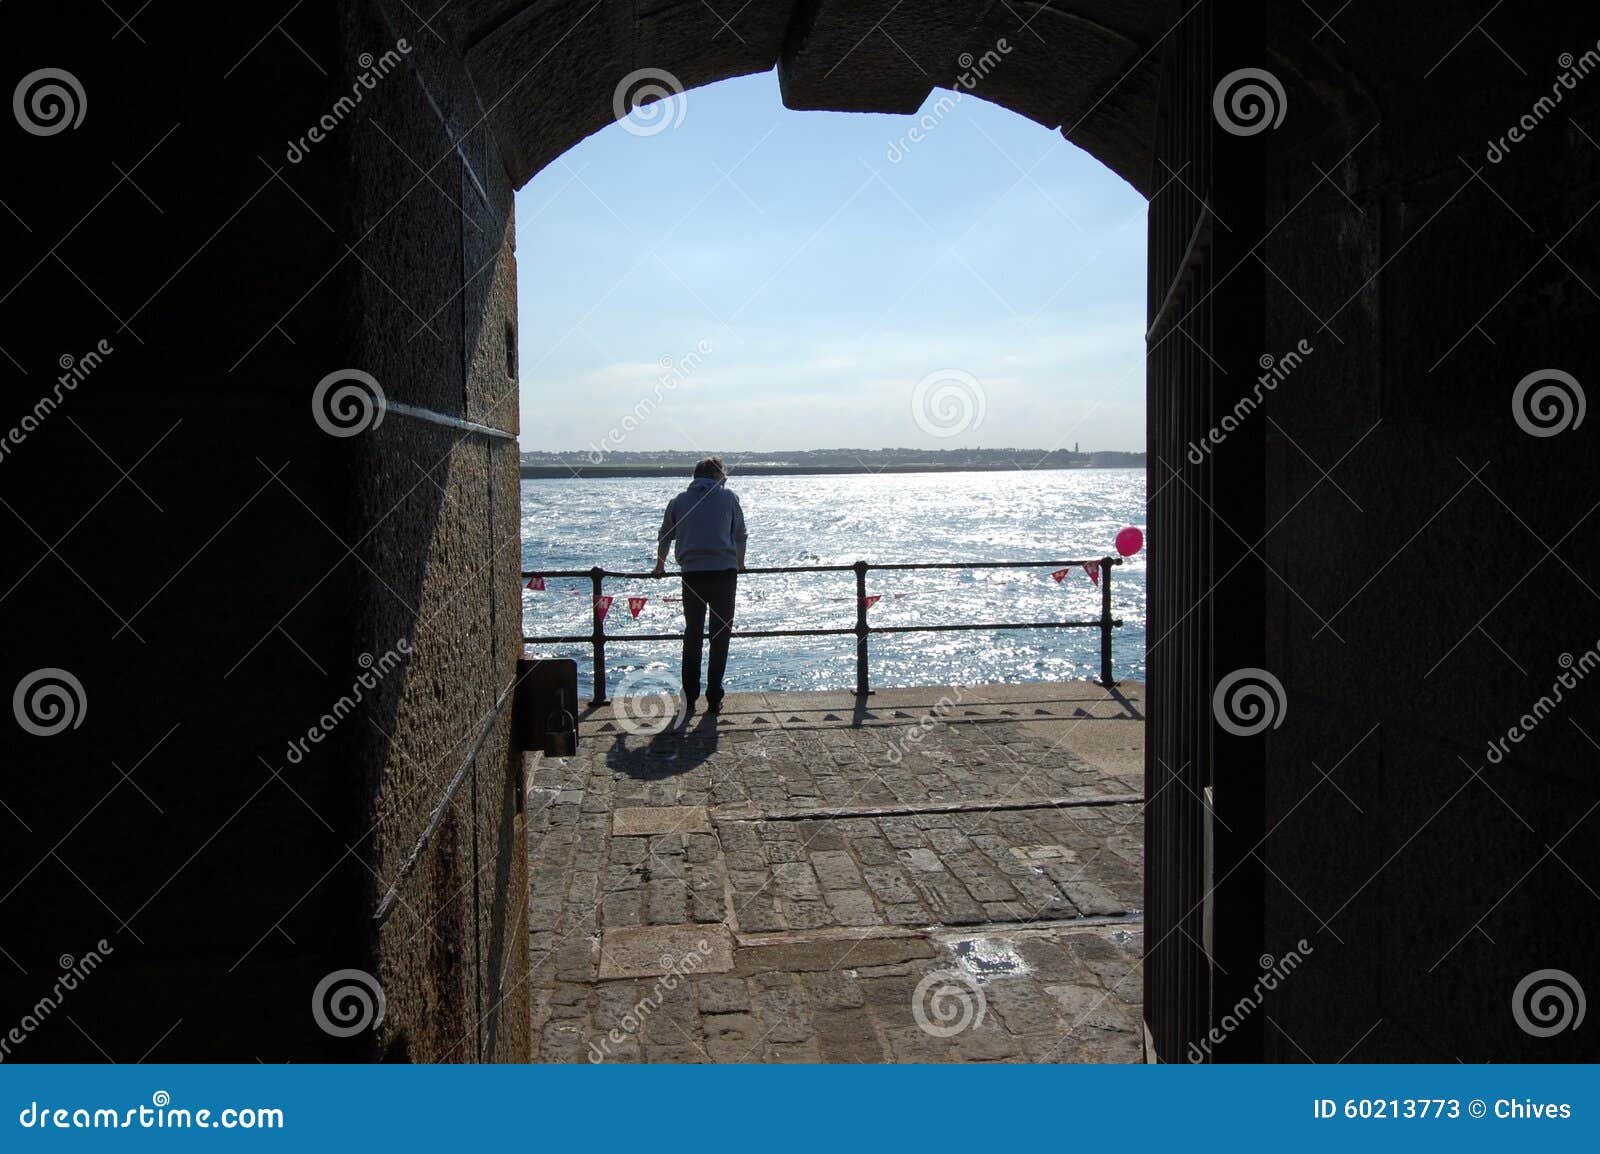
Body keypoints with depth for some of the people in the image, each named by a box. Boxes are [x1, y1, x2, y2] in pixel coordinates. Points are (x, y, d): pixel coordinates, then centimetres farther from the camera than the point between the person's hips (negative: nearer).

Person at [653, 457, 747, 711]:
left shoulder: (679, 501, 13)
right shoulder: (729, 497, 8)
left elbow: (664, 537, 23)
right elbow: (740, 535, 16)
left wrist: (660, 566, 40)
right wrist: (739, 564, 34)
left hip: (692, 574, 2)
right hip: (724, 573, -2)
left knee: (692, 635, 13)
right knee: (720, 636, 6)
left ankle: (689, 697, 14)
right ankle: (714, 698, 5)